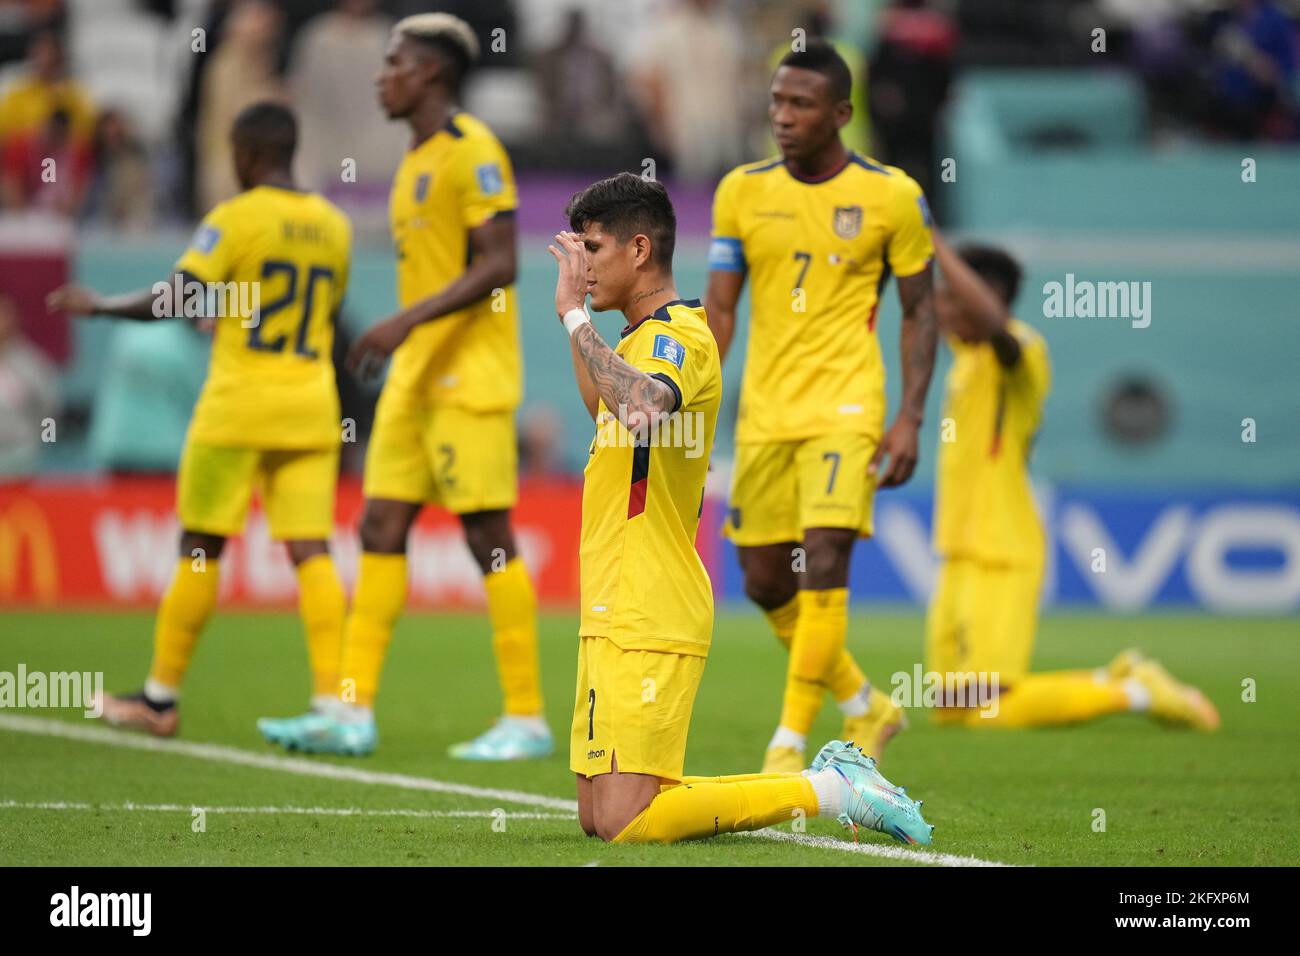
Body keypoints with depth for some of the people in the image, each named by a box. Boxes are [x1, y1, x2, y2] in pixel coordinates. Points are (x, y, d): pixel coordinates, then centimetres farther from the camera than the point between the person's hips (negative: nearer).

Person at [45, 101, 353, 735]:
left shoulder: (236, 219, -8)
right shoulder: (334, 227, 10)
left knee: (200, 550, 5)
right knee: (311, 551, -1)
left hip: (238, 404, -4)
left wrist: (95, 305, 0)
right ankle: (332, 701, -12)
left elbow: (174, 302, -14)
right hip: (310, 406, 4)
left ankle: (161, 698, 12)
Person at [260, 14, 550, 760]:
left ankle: (527, 719, -3)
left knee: (489, 536, -7)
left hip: (469, 377, -10)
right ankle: (352, 713, 6)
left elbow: (498, 265, -19)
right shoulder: (416, 161, 18)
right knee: (381, 529, 6)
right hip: (416, 376, 10)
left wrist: (408, 321, -24)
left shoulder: (472, 152, -12)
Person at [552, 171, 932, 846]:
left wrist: (574, 315, -28)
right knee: (598, 819, 9)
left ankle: (827, 791, -3)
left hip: (648, 620, -10)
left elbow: (643, 402, -38)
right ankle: (831, 778, 15)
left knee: (624, 823, -14)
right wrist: (574, 314, 33)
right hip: (615, 614, 10)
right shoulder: (642, 339, 18)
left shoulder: (676, 338, -13)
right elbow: (604, 406, 42)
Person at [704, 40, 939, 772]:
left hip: (846, 408, -4)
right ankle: (866, 707, 28)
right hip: (764, 412, 4)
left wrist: (910, 420, -6)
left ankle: (789, 749, -10)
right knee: (766, 583, 7)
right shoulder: (742, 191, 5)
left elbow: (921, 310, 2)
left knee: (823, 567, -17)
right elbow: (720, 307, 8)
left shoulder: (892, 196, -3)